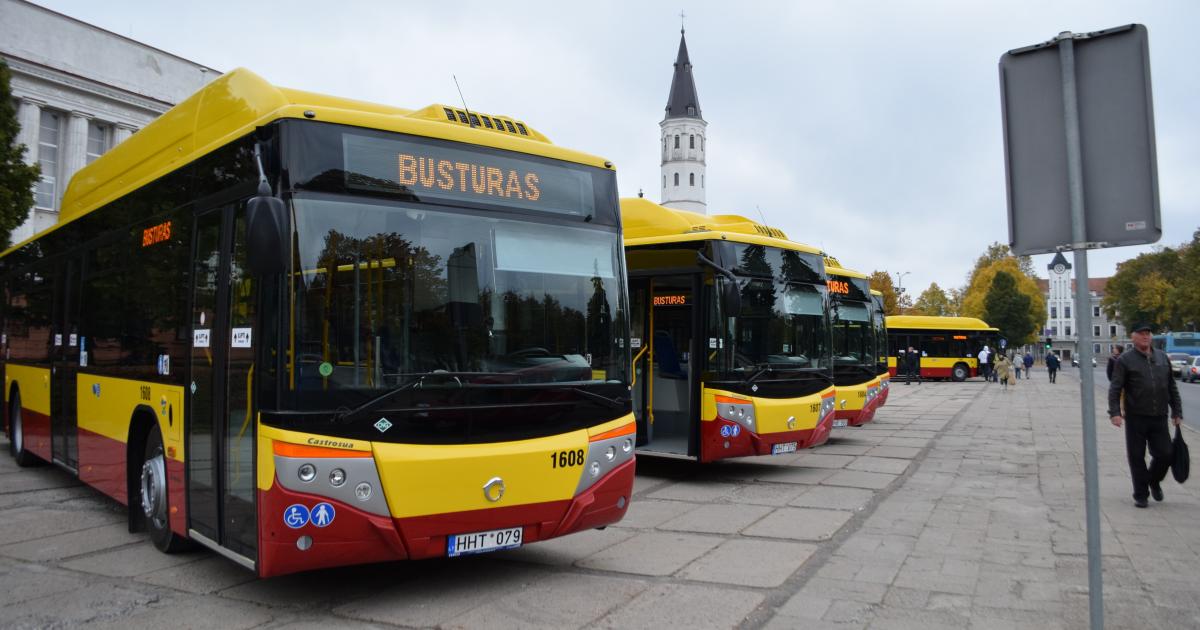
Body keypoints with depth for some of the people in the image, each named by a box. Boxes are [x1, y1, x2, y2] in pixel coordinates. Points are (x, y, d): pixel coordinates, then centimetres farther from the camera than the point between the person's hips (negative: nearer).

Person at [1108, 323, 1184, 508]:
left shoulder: (1162, 357, 11)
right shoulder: (1125, 360, -3)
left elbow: (1172, 387, 16)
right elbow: (1115, 389, -7)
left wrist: (1177, 411, 13)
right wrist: (1115, 412, -18)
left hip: (1159, 418, 4)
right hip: (1136, 418, -3)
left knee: (1165, 454, 3)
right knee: (1137, 457, 2)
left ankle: (1154, 481, 32)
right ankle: (1140, 494, 16)